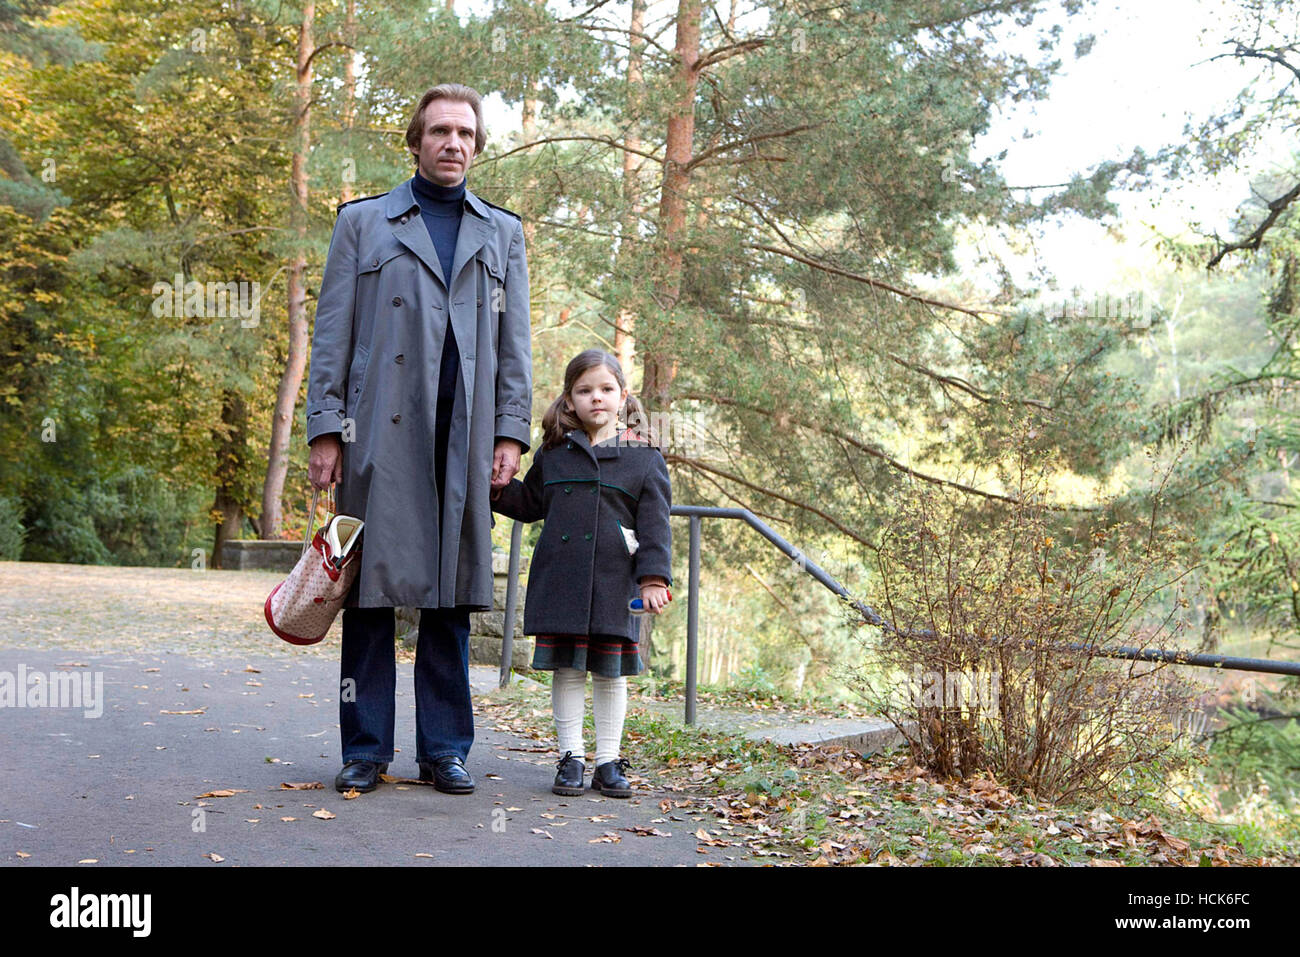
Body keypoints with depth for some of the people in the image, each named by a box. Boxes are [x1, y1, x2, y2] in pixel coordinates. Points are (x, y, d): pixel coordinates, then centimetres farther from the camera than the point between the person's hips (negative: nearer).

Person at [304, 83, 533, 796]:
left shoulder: (503, 233, 19)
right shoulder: (363, 222, 12)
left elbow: (514, 342, 14)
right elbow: (332, 332, 6)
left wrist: (511, 432, 3)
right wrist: (324, 428, -3)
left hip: (467, 436, 2)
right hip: (382, 433, -2)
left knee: (453, 591, 3)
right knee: (372, 584, -1)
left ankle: (445, 749, 11)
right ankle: (365, 750, 8)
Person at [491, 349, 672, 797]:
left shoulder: (644, 457, 3)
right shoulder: (554, 453, 10)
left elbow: (654, 524, 0)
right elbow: (529, 503, 22)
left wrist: (654, 577, -9)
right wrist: (498, 488, 4)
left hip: (614, 583, -2)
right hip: (559, 579, 2)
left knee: (610, 672, 5)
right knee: (566, 669, 4)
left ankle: (608, 762, 15)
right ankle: (571, 757, 13)